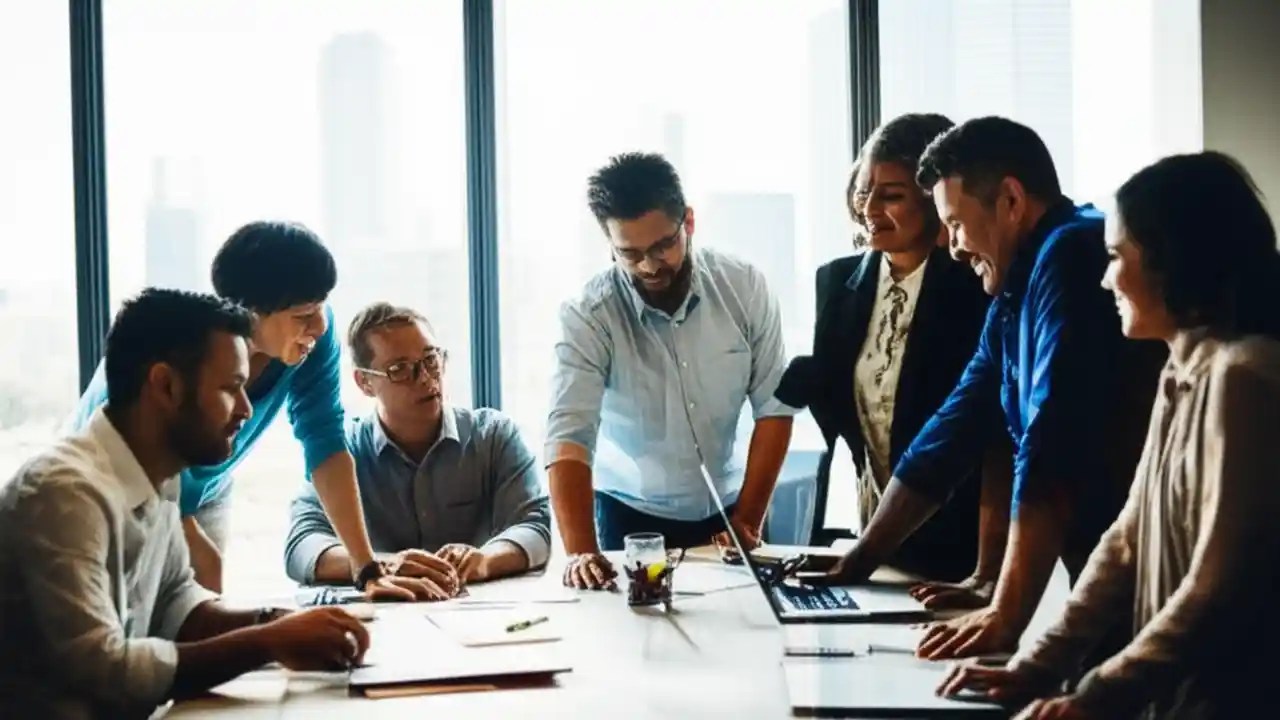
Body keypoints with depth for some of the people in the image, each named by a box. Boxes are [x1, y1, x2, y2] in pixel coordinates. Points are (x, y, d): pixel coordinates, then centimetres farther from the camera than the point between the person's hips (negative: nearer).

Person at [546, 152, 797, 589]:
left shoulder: (745, 289, -12)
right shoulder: (587, 317, -20)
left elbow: (774, 407, -6)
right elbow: (569, 435, -27)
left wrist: (748, 521, -11)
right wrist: (580, 552, -39)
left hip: (725, 510, 2)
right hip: (632, 517, -2)